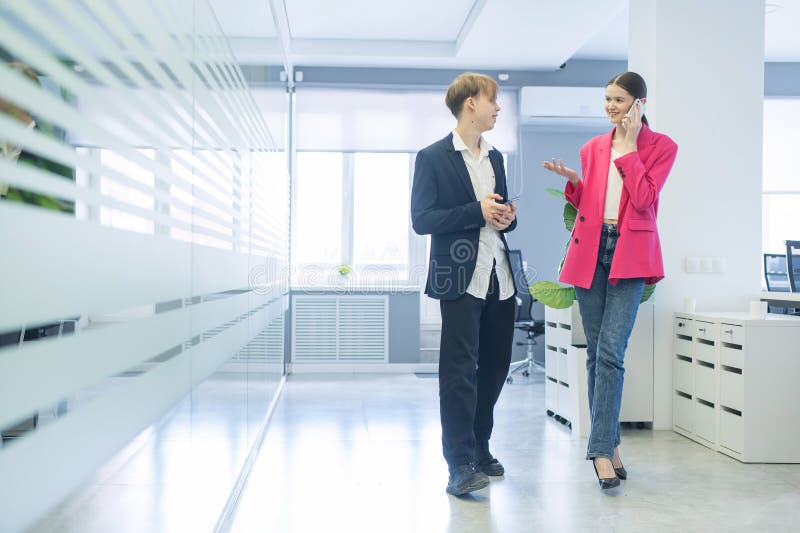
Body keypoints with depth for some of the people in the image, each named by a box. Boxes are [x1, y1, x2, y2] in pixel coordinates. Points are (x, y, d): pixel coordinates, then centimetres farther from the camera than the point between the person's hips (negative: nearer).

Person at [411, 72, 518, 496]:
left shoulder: (495, 157, 18)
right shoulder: (433, 157, -3)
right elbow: (422, 220, -10)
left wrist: (507, 217, 2)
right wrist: (478, 212, -17)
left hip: (501, 279, 7)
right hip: (461, 279, -7)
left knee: (494, 367, 11)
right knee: (459, 371, -7)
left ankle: (479, 449, 26)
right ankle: (460, 465, -2)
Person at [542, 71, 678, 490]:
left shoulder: (661, 146, 2)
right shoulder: (592, 148, 14)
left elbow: (643, 199, -11)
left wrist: (629, 147, -8)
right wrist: (572, 181, -1)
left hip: (629, 253, -4)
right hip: (590, 249, 4)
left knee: (610, 352, -14)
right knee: (596, 353, 6)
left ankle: (601, 450, -11)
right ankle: (609, 443, 16)